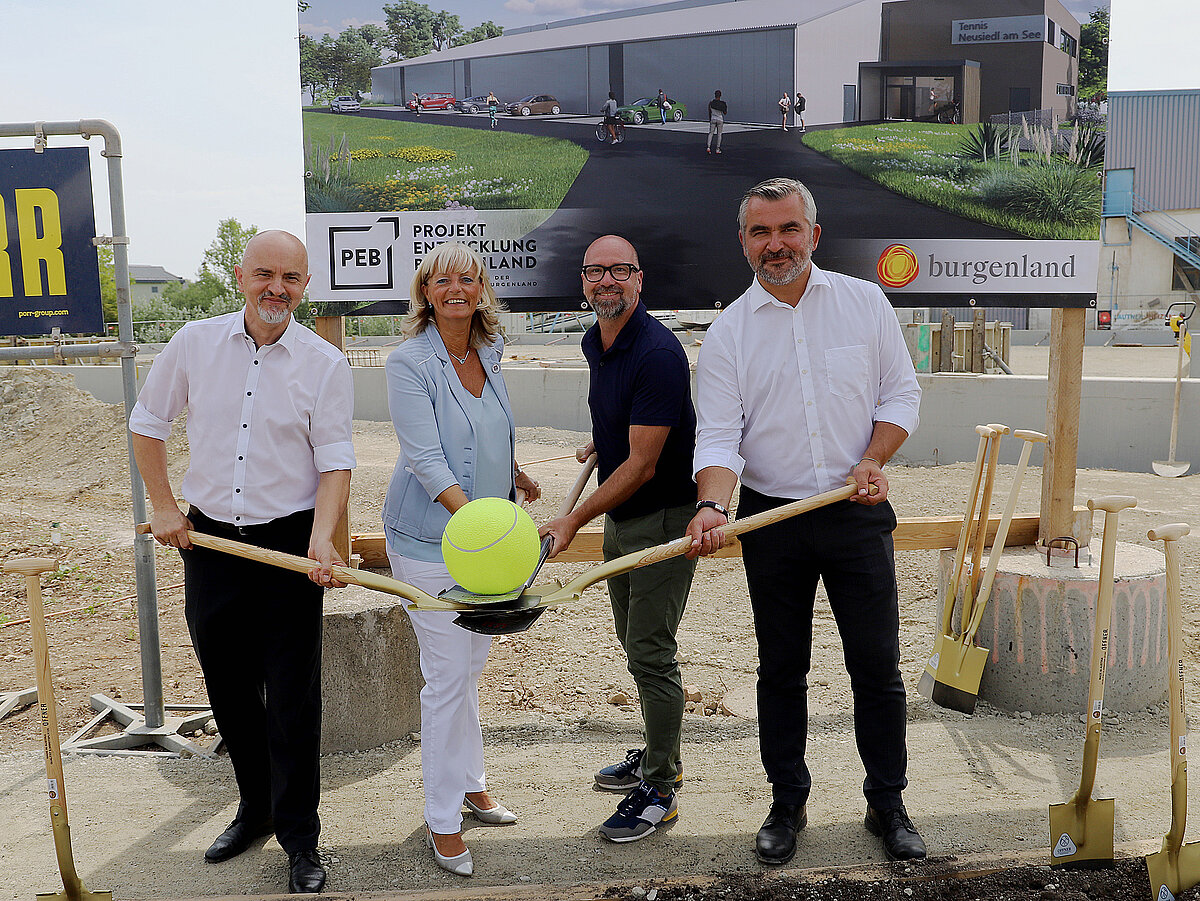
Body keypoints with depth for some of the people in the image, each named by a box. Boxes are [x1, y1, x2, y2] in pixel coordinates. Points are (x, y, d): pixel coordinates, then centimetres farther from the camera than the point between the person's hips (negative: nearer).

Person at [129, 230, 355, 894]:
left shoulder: (324, 364, -5)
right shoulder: (195, 343, 1)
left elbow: (335, 461, -7)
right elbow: (147, 423, 13)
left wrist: (321, 538, -22)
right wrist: (164, 507, 8)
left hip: (290, 542, -3)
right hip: (209, 540, 3)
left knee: (292, 697, 0)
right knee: (228, 688, 14)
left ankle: (300, 840, 16)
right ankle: (255, 809, 35)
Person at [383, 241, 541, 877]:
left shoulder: (487, 354, 6)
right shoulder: (410, 361, -14)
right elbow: (425, 457, -23)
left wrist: (514, 476, 34)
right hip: (430, 538, -7)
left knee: (472, 665, 17)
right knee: (448, 675, -2)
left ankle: (469, 783, 33)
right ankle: (443, 819, 12)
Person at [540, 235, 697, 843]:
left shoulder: (657, 353, -23)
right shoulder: (595, 343, 5)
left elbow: (642, 465, -25)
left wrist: (574, 520, -23)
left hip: (663, 517, -9)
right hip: (618, 515, 9)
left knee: (650, 653, -5)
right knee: (633, 640, 18)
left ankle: (660, 789, 9)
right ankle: (659, 755, 34)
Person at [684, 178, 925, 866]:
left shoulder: (865, 303, 2)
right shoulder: (729, 332, 0)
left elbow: (901, 393, 7)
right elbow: (719, 435, -7)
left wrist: (873, 460, -10)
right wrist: (713, 505, -25)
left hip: (857, 514, 0)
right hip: (771, 519, 0)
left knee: (877, 665, 6)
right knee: (781, 670, 11)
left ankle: (888, 803, 25)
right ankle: (788, 803, 27)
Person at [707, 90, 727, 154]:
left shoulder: (711, 102, -3)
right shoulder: (722, 103, -10)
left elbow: (709, 112, 6)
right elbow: (725, 113, -2)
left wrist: (710, 119, 18)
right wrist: (726, 108, 14)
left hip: (713, 119, 2)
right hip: (720, 120, -2)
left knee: (711, 133, 7)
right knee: (719, 134, 8)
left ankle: (709, 147, -11)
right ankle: (718, 149, 10)